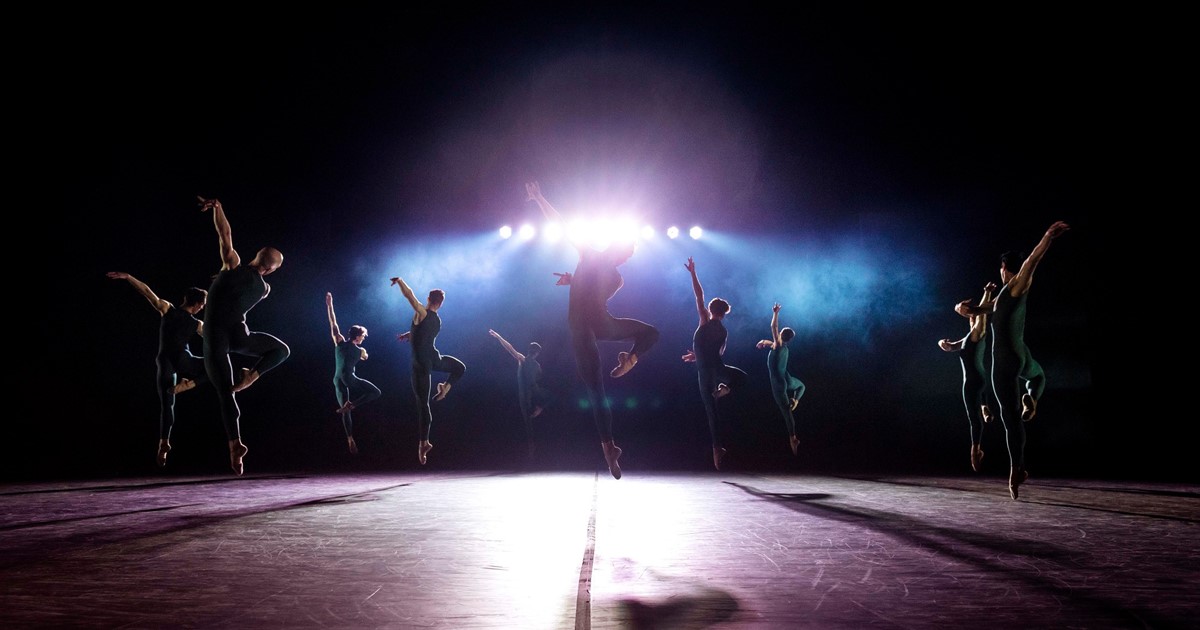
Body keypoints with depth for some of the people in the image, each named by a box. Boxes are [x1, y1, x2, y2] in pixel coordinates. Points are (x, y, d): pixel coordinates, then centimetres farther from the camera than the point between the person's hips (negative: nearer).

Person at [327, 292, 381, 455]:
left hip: (338, 381, 4)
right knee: (375, 392, 1)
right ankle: (350, 405, -13)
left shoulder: (340, 342, 0)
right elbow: (365, 358, 22)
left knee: (345, 412, 10)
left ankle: (350, 440, 6)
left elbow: (333, 323, -1)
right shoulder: (360, 351, -2)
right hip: (349, 379, -4)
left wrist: (329, 304, 4)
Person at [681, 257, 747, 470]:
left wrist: (693, 273, 9)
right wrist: (698, 356, 36)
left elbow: (699, 296, 1)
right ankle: (725, 389, 1)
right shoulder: (724, 332, 12)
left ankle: (717, 449, -2)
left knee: (711, 410, 3)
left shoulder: (705, 322, 1)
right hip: (718, 369, 1)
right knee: (741, 376, 32)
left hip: (705, 373, -1)